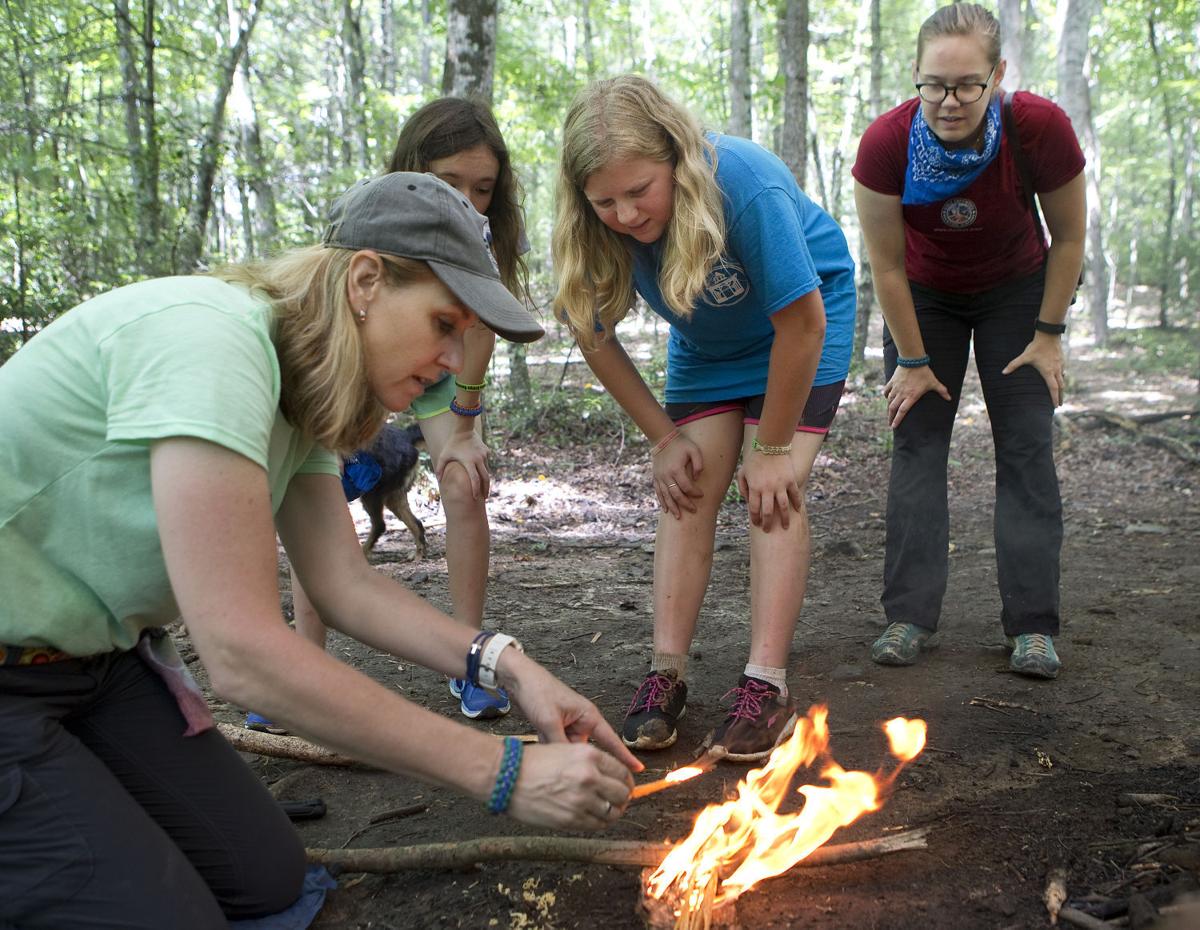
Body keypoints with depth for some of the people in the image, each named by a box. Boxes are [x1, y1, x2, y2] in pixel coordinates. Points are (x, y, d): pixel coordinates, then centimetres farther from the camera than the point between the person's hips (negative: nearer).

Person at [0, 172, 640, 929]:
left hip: (97, 658, 8)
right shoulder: (209, 338, -29)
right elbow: (244, 654, -34)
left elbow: (348, 584, -1)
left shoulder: (300, 387, 0)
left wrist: (506, 665, -16)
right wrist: (503, 773, -31)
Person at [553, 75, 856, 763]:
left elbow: (801, 324, -30)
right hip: (706, 344, 4)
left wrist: (773, 446, -22)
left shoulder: (746, 185, -38)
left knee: (775, 490, -17)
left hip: (801, 322, -4)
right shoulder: (595, 231, -24)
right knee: (688, 490, -8)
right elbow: (595, 335, -8)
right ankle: (668, 673, -5)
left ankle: (768, 683, -14)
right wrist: (663, 437, -9)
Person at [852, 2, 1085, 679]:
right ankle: (910, 616, -1)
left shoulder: (1041, 128, -30)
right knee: (917, 441, -5)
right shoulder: (887, 143, -30)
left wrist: (1049, 335, -10)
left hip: (1016, 290, 0)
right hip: (924, 296, 0)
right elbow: (887, 265, -19)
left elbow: (1069, 236, -13)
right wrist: (912, 359, -12)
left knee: (1027, 447, -5)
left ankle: (1034, 627, 0)